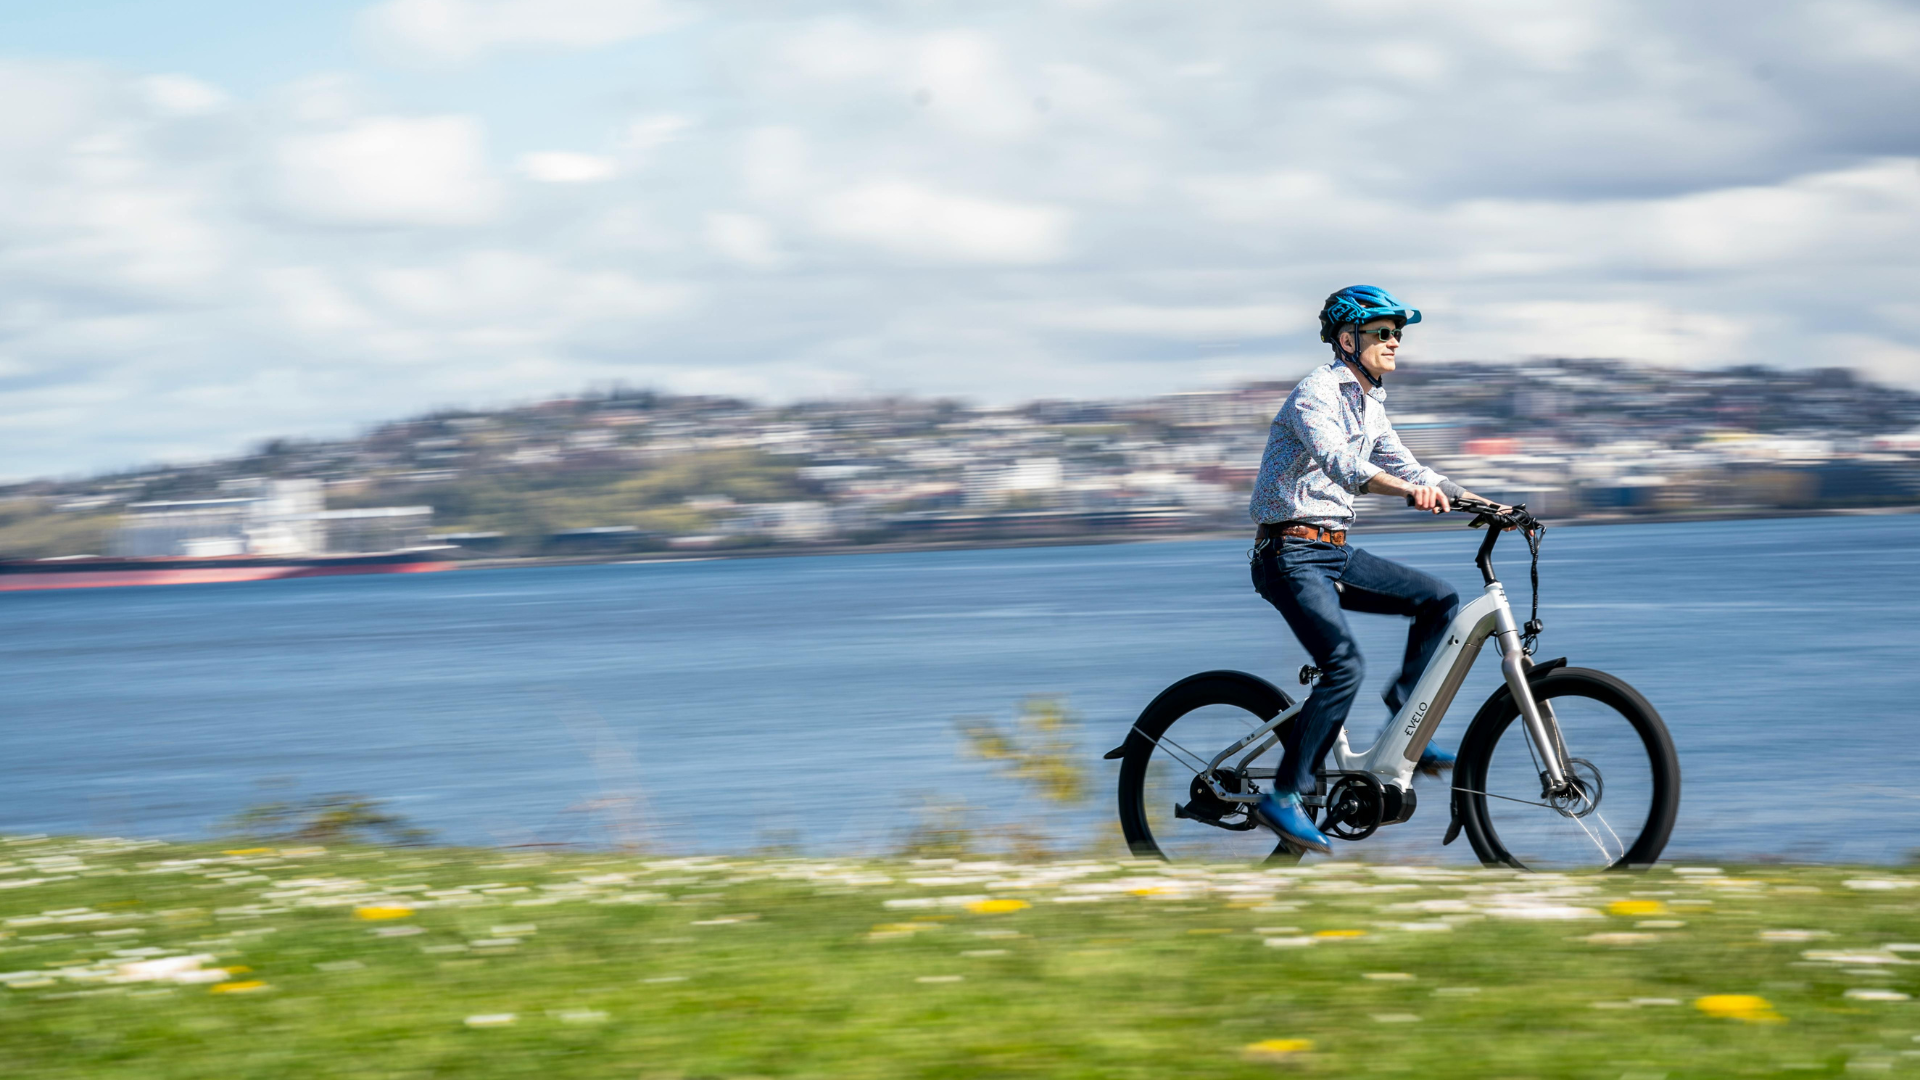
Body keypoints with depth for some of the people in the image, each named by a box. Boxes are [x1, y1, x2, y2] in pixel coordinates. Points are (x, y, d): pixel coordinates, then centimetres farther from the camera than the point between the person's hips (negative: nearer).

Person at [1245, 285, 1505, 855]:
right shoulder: (1316, 393, -14)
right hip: (1292, 555, -9)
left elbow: (1404, 466, 22)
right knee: (1345, 666, -23)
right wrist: (1410, 489, -47)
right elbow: (1338, 461, -32)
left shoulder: (1370, 403, 15)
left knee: (1439, 599, 1)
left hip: (1336, 552, 9)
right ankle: (1284, 796, -17)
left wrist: (1479, 501, 10)